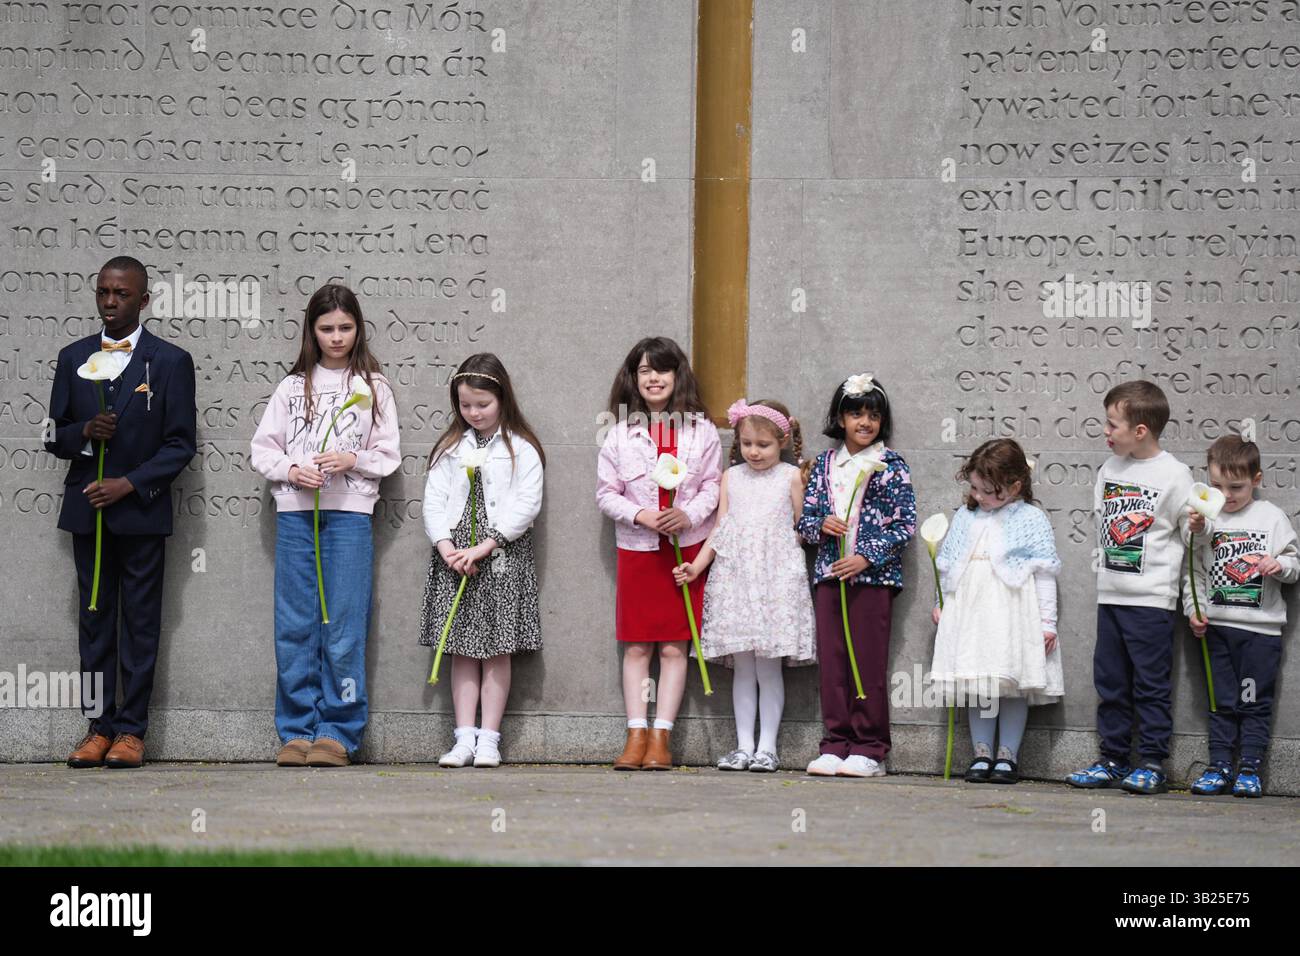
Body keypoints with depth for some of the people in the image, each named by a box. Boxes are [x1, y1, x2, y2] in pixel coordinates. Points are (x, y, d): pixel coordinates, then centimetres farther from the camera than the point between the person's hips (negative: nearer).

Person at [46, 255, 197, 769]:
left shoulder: (171, 361, 0)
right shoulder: (73, 358, 9)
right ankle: (98, 727, 7)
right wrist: (84, 432, -11)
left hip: (142, 510, -3)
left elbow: (181, 443, -3)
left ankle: (131, 731, 2)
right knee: (94, 620, 4)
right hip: (87, 509, 3)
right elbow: (55, 437, 11)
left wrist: (129, 484, -13)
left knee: (141, 621, -1)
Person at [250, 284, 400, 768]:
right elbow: (263, 449, 10)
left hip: (350, 514, -2)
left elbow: (388, 455, 6)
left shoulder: (374, 386, 7)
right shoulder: (293, 386, 12)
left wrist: (352, 461, -12)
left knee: (344, 627, -3)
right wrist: (292, 471, -8)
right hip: (295, 512, 2)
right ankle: (297, 731, 9)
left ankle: (338, 732, 3)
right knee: (294, 627, 2)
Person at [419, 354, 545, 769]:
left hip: (503, 556, -3)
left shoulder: (521, 449, -1)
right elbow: (434, 500, 5)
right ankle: (465, 738, 5)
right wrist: (446, 547, -10)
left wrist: (484, 547, -15)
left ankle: (488, 739, 3)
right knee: (462, 650, 3)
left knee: (497, 649, 0)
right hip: (454, 554, 3)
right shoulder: (450, 448, 11)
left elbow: (526, 505, -9)